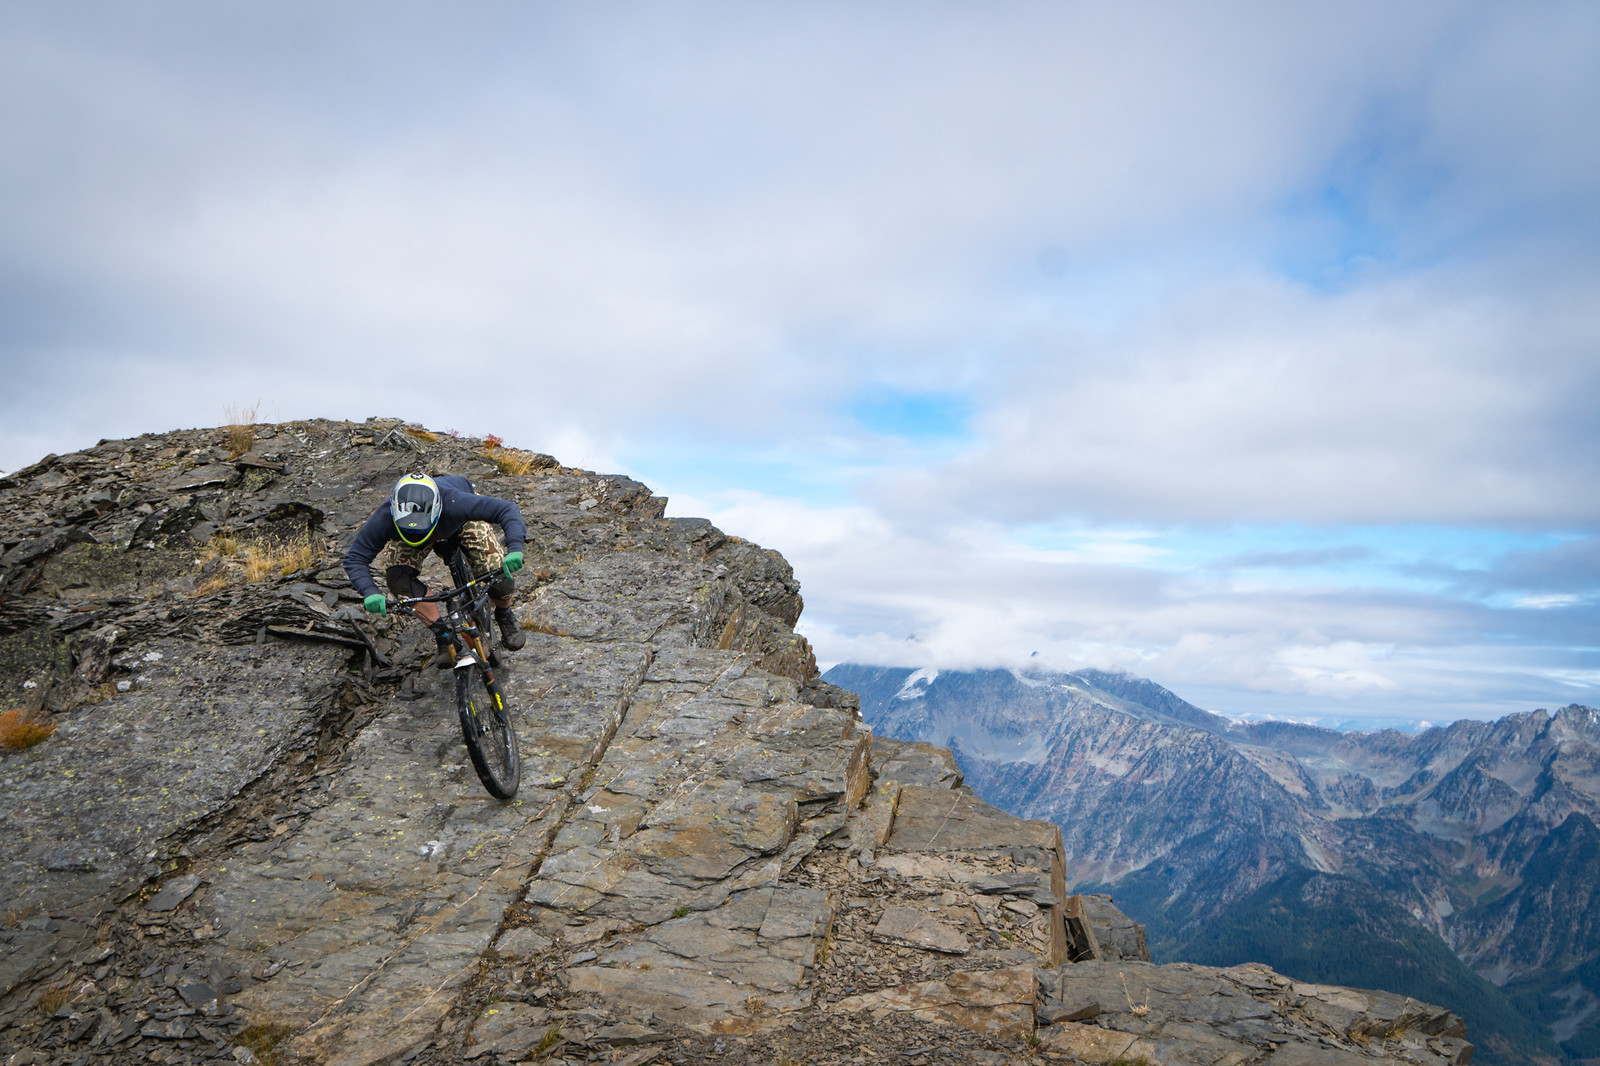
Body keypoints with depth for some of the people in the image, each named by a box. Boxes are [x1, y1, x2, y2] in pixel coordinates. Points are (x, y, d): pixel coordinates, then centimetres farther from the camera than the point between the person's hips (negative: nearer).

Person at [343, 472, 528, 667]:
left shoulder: (454, 503, -46)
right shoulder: (384, 518, -38)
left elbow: (508, 510, -42)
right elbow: (355, 559, -29)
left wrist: (515, 548, -58)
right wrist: (370, 592, -47)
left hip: (462, 522, -2)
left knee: (500, 579, -21)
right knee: (397, 577, -26)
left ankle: (505, 617, 15)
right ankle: (443, 636, -8)